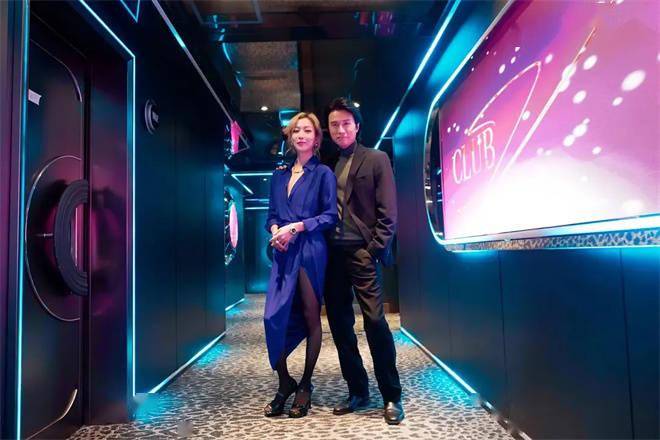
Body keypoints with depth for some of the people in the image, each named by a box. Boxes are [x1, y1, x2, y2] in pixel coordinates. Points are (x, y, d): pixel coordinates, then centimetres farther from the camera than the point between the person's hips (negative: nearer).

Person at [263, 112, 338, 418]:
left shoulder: (323, 173, 2)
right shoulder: (279, 175, 16)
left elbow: (330, 215, -4)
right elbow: (272, 215, 17)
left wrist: (297, 227, -14)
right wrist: (274, 229, -5)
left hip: (310, 251, -4)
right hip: (283, 253, 4)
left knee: (311, 317, 5)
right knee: (274, 316, -3)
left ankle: (305, 385, 20)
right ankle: (284, 384, 16)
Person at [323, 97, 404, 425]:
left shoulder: (376, 159, 4)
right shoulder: (326, 165, 15)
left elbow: (388, 212, -2)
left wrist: (375, 249, -10)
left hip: (361, 251, -5)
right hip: (332, 254, 5)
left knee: (375, 322, -7)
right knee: (340, 325, 8)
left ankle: (391, 397, 8)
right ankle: (357, 392, 22)